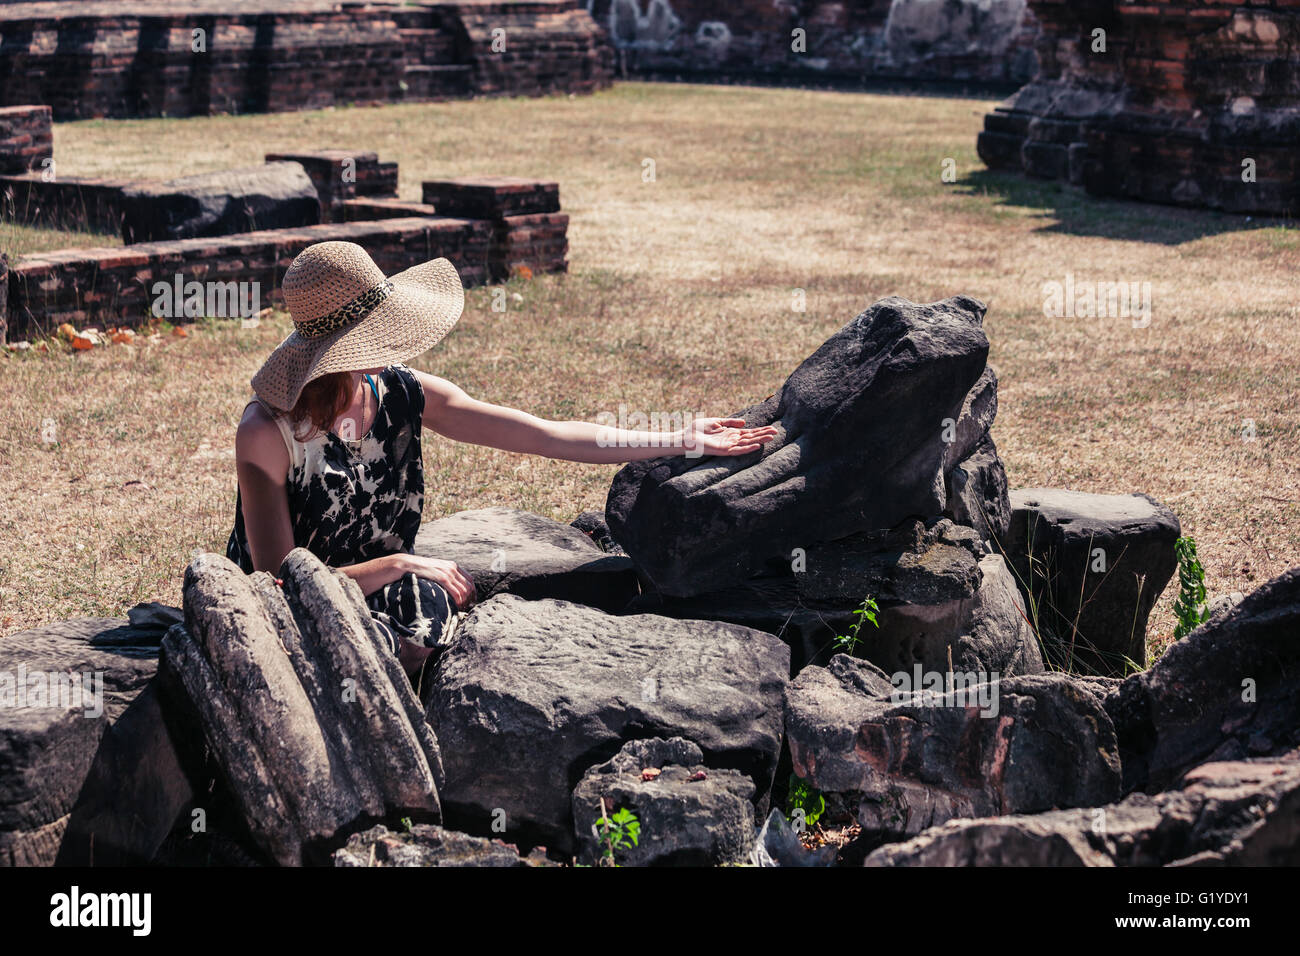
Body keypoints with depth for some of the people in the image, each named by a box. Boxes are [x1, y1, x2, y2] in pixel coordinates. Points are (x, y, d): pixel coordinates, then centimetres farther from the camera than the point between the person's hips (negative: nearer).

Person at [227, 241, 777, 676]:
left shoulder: (402, 393, -4)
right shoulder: (268, 430, -19)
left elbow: (548, 437, -2)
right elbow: (278, 580, -20)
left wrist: (681, 442, -4)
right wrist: (400, 565, -25)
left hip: (375, 594, 6)